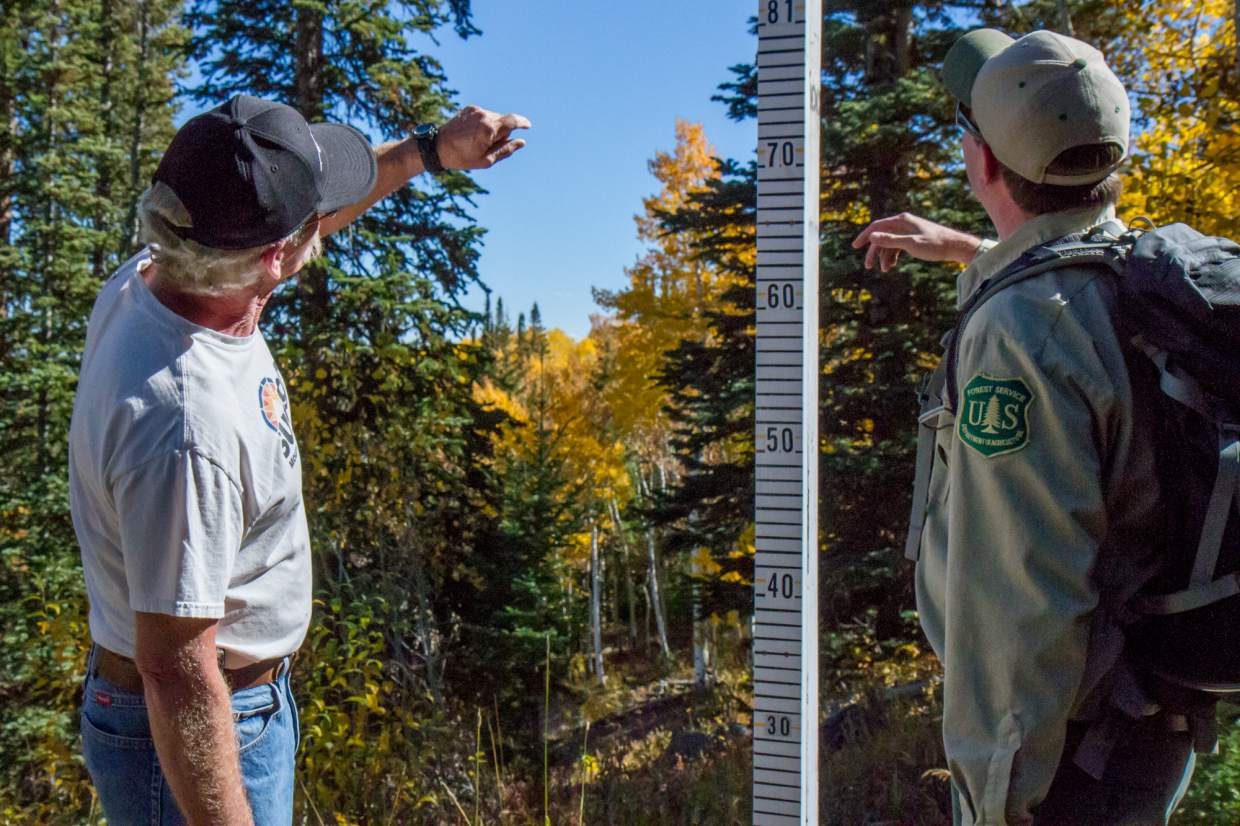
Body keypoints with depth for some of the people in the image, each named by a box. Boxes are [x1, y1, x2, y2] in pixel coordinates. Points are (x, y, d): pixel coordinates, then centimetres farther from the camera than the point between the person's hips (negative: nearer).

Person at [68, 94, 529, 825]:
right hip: (195, 738, -9)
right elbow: (176, 670, -31)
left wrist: (427, 150, 11)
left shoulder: (146, 278, -8)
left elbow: (298, 221, 11)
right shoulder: (187, 424, -37)